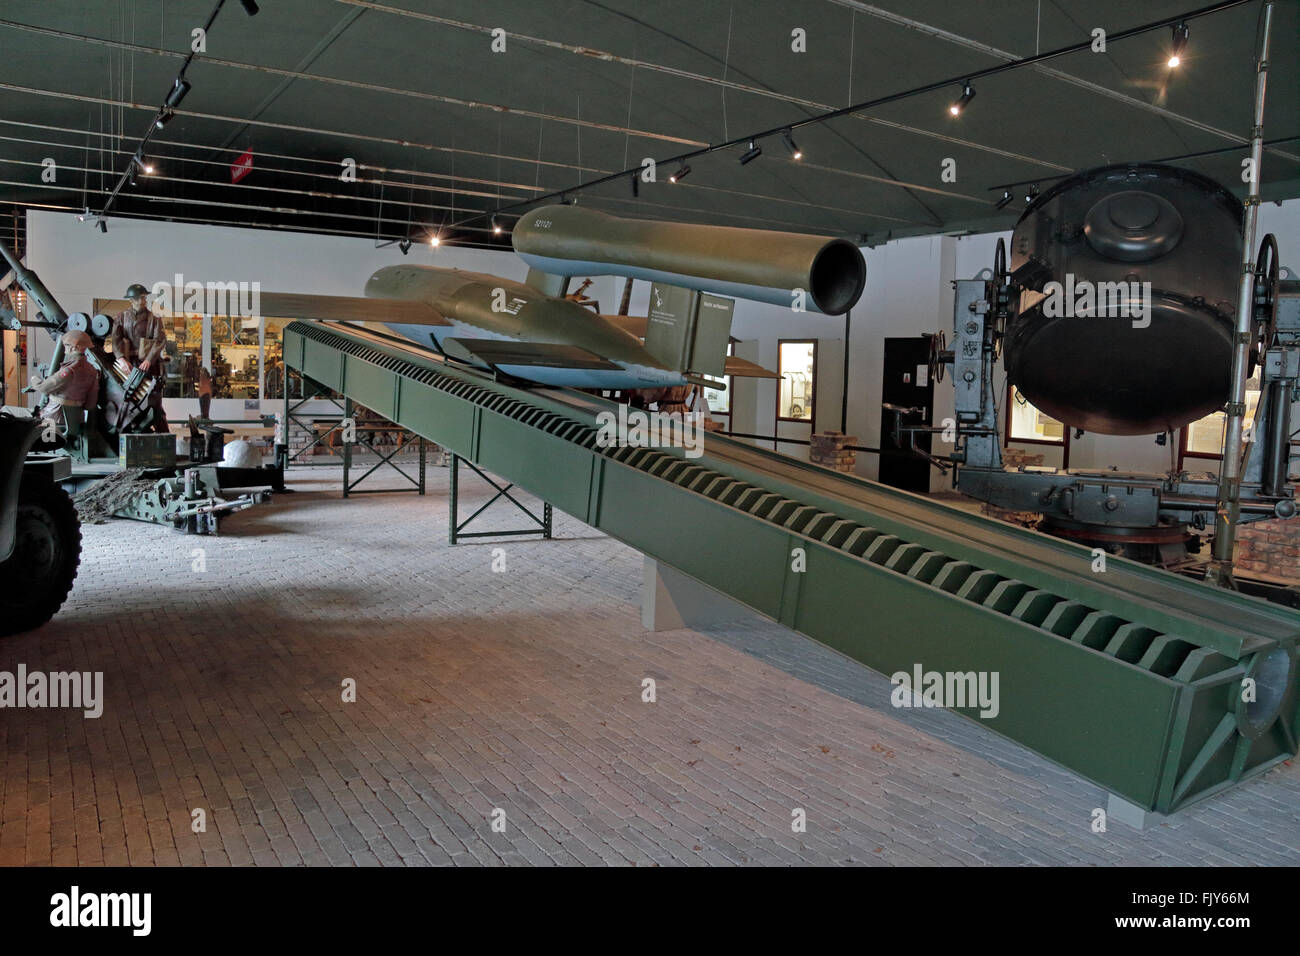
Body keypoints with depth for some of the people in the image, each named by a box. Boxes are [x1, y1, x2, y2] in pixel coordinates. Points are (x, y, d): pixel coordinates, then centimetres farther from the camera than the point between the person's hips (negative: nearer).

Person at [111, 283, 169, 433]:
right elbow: (116, 339, 1)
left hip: (149, 365, -2)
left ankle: (163, 434, -5)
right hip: (128, 364, 3)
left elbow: (160, 341, -6)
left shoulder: (154, 319, 6)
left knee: (155, 403, -7)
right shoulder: (122, 316, 12)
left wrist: (149, 360, -20)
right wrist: (121, 358, -15)